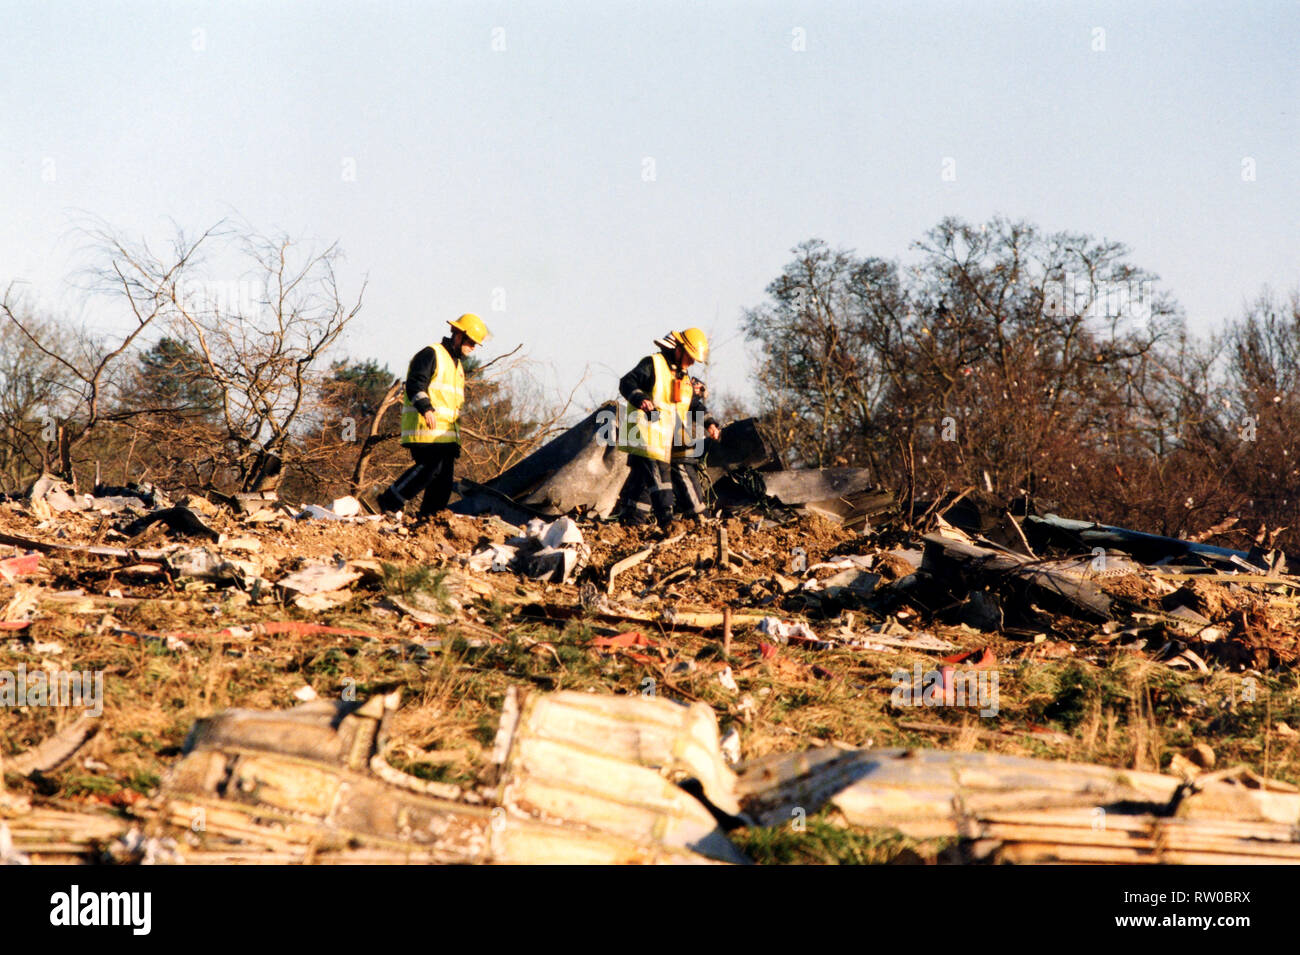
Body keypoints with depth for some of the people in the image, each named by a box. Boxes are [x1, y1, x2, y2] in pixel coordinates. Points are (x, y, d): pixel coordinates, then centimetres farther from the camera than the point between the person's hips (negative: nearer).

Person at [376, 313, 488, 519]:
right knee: (430, 466, -22)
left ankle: (427, 518, 4)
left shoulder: (458, 365, 26)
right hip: (425, 430, -9)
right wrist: (426, 409, -32)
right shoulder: (431, 355, -4)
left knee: (443, 477, 1)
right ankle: (391, 501, -14)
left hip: (446, 433, 9)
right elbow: (415, 385, -17)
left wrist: (456, 434, 28)